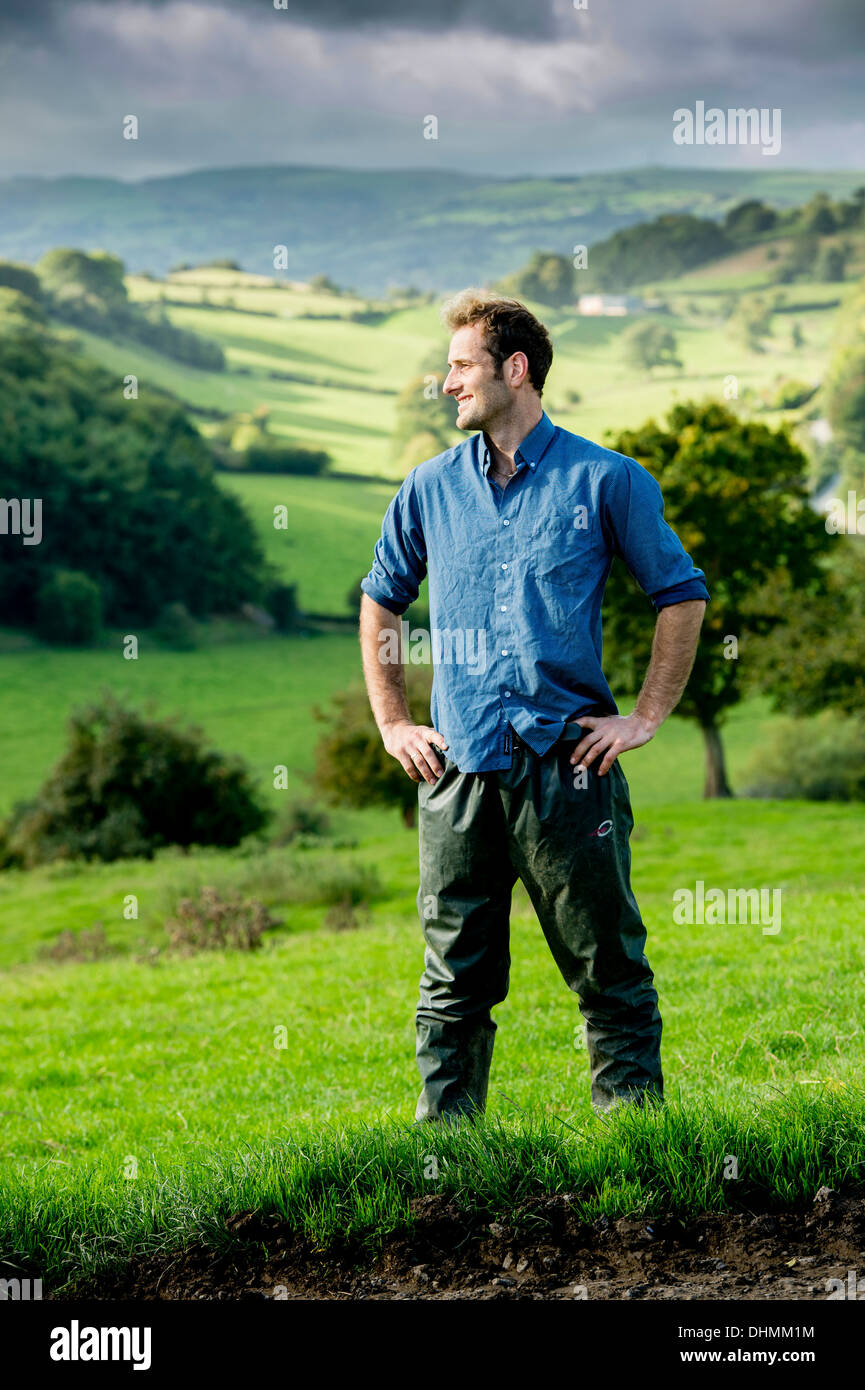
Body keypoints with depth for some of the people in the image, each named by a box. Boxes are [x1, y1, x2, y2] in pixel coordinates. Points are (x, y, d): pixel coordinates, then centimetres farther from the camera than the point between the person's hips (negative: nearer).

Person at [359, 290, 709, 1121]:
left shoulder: (604, 480, 0)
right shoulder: (431, 488, 10)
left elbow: (682, 595, 6)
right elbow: (380, 601, 23)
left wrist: (643, 719, 1)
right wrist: (392, 724, 14)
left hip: (567, 765, -3)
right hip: (457, 770, 3)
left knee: (609, 972, 2)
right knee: (454, 980, 7)